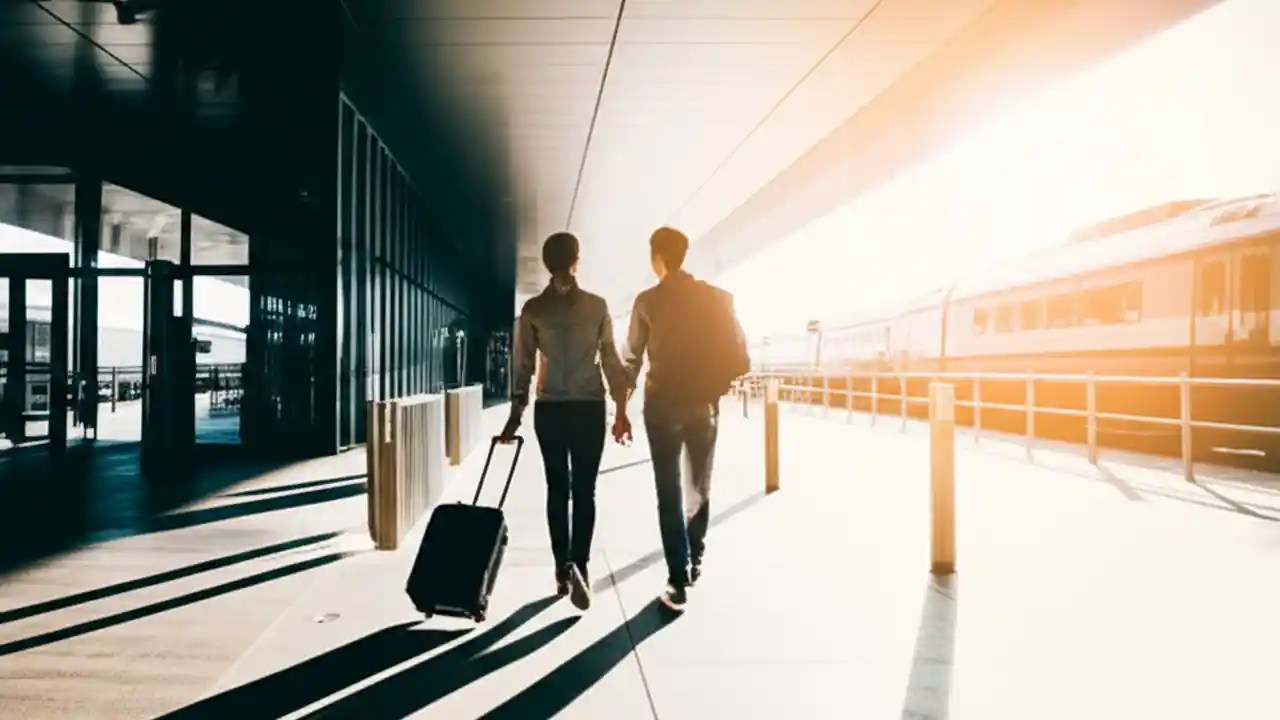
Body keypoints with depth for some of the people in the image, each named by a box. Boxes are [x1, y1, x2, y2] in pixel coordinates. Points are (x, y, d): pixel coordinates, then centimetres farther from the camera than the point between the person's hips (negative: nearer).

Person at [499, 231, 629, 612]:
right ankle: (578, 565, -13)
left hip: (549, 408, 1)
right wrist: (621, 409, 6)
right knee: (584, 490, 3)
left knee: (557, 489, 11)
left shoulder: (533, 308, 0)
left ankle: (562, 571, 13)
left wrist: (516, 413, 2)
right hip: (589, 406, -1)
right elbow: (611, 360, 0)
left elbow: (522, 364, -2)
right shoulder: (597, 305, -2)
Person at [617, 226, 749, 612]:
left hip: (662, 406, -2)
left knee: (669, 493, 3)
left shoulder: (648, 301, -4)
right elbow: (739, 358, -3)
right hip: (703, 405, 2)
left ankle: (678, 582, 1)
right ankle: (694, 561, 32)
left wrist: (621, 411, 2)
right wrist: (714, 385, 13)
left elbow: (631, 359, -5)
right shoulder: (717, 298, 0)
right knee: (699, 487, 19)